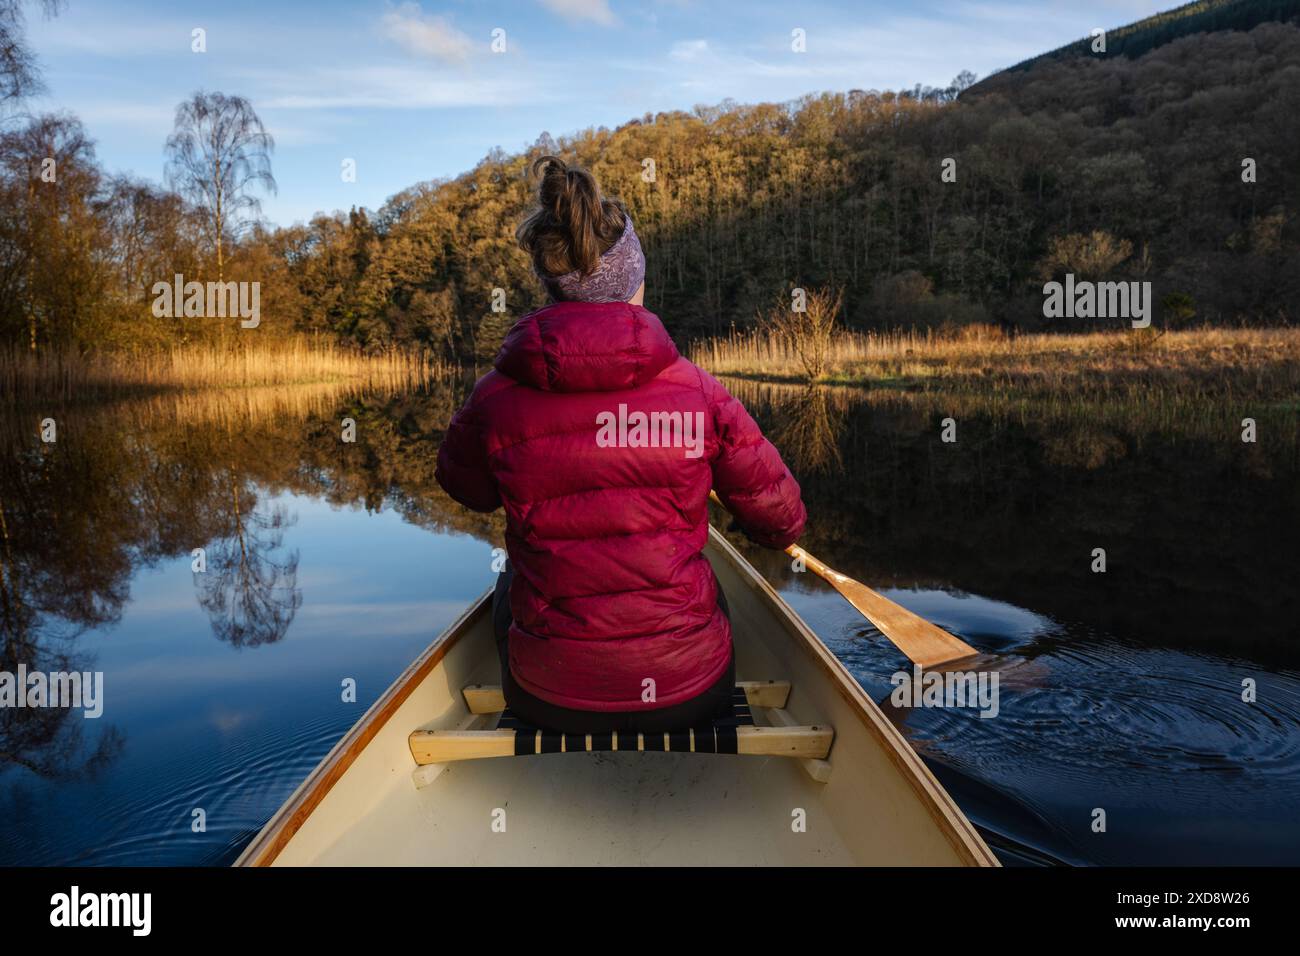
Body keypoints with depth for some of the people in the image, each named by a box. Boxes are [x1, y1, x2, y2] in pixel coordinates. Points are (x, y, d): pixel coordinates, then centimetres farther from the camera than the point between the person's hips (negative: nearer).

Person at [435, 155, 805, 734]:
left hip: (549, 701, 0)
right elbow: (780, 520, 1)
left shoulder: (494, 400, -11)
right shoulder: (698, 393, -11)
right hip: (687, 696, 0)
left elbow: (464, 487, 12)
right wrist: (777, 534, 25)